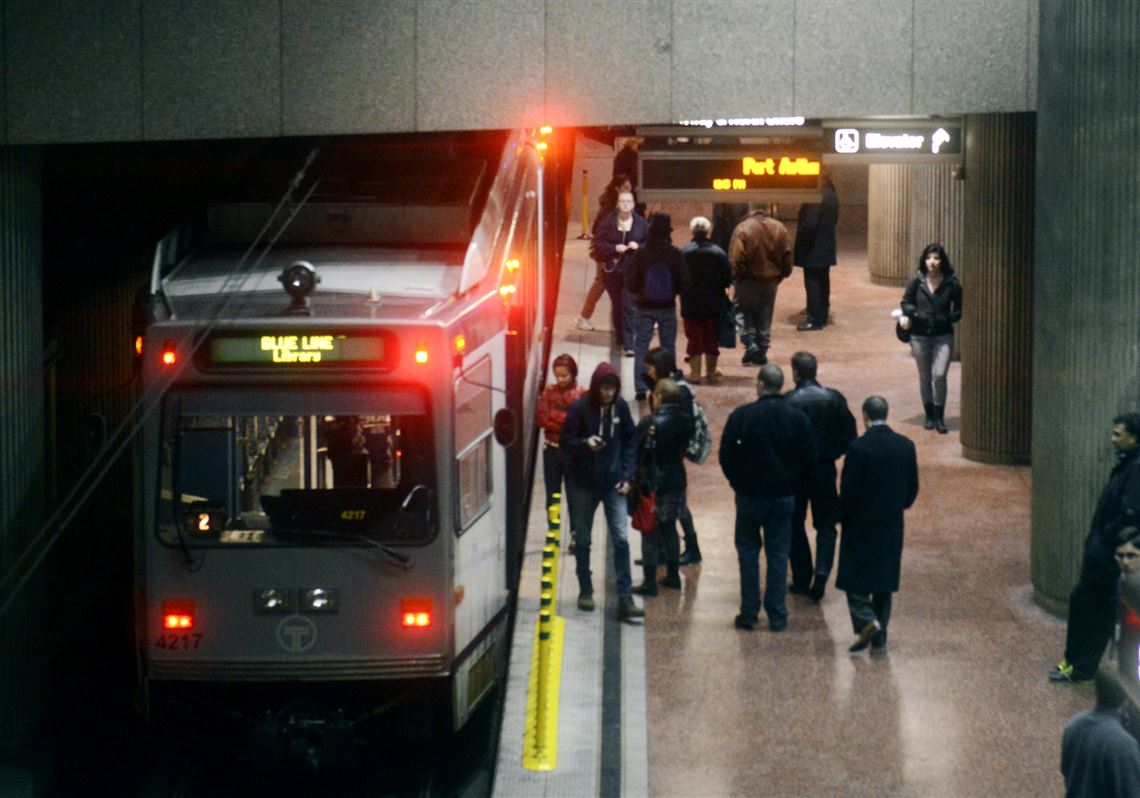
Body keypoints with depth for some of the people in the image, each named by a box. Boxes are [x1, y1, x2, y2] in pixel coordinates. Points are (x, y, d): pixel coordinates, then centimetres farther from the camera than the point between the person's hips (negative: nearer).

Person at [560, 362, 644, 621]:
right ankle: (585, 591, 26)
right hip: (584, 484, -1)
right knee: (582, 539, 10)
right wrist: (585, 443, -28)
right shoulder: (580, 407, -11)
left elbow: (630, 440, 8)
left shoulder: (620, 407, -2)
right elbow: (565, 443, -7)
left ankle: (625, 600, -6)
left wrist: (627, 474, 0)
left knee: (621, 540, -6)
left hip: (613, 483, 1)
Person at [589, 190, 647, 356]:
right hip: (612, 270, 2)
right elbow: (598, 243, -2)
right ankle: (619, 338, 30)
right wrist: (614, 248, -16)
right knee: (616, 305, 13)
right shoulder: (607, 222, 0)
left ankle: (628, 344, -10)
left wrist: (639, 246, -15)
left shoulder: (641, 223, 0)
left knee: (629, 306, -11)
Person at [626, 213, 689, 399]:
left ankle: (641, 388, 0)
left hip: (645, 307, -1)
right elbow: (684, 282, -7)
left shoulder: (641, 254, -11)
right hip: (668, 307, 1)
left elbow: (630, 282, -7)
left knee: (641, 347, 7)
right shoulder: (675, 255, -10)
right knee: (669, 347, 12)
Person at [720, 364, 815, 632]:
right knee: (778, 554, 8)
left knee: (748, 552, 11)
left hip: (750, 495, -2)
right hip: (784, 496, 2)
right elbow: (809, 458, 0)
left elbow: (726, 456, -8)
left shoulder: (741, 416, -14)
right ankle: (777, 616, 9)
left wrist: (739, 482, 8)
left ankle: (749, 613, 11)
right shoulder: (798, 417, -5)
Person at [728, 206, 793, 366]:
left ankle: (750, 344, -6)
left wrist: (736, 275, -2)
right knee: (764, 317, 15)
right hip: (771, 280, 4)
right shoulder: (779, 228, 1)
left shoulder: (742, 229, -13)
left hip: (749, 280, -4)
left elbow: (736, 259, -16)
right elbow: (787, 255, 2)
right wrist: (782, 274, 13)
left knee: (744, 311, 12)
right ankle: (761, 352, 19)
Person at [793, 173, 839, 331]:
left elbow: (810, 224, -24)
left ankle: (814, 320, -3)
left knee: (812, 284, -4)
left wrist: (799, 238, -10)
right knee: (823, 282, 14)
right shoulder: (832, 195, 7)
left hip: (813, 248, -9)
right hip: (826, 246, 9)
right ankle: (822, 317, 20)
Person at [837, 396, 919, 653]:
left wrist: (843, 518, 2)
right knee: (884, 578, 14)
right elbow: (913, 489, 5)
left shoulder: (858, 447, -17)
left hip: (860, 525, -5)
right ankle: (880, 634, 17)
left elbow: (848, 490, -15)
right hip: (892, 526, 5)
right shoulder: (906, 446, -1)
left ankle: (867, 621, -14)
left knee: (855, 577, 6)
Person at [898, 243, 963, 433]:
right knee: (925, 377, 11)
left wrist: (948, 319, -12)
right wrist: (908, 315, -8)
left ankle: (939, 417, 1)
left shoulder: (951, 284, -6)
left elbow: (959, 309, 4)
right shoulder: (916, 282, -3)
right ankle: (929, 415, 27)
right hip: (920, 336, 2)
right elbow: (906, 302, 11)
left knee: (939, 375, -13)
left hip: (943, 336, -2)